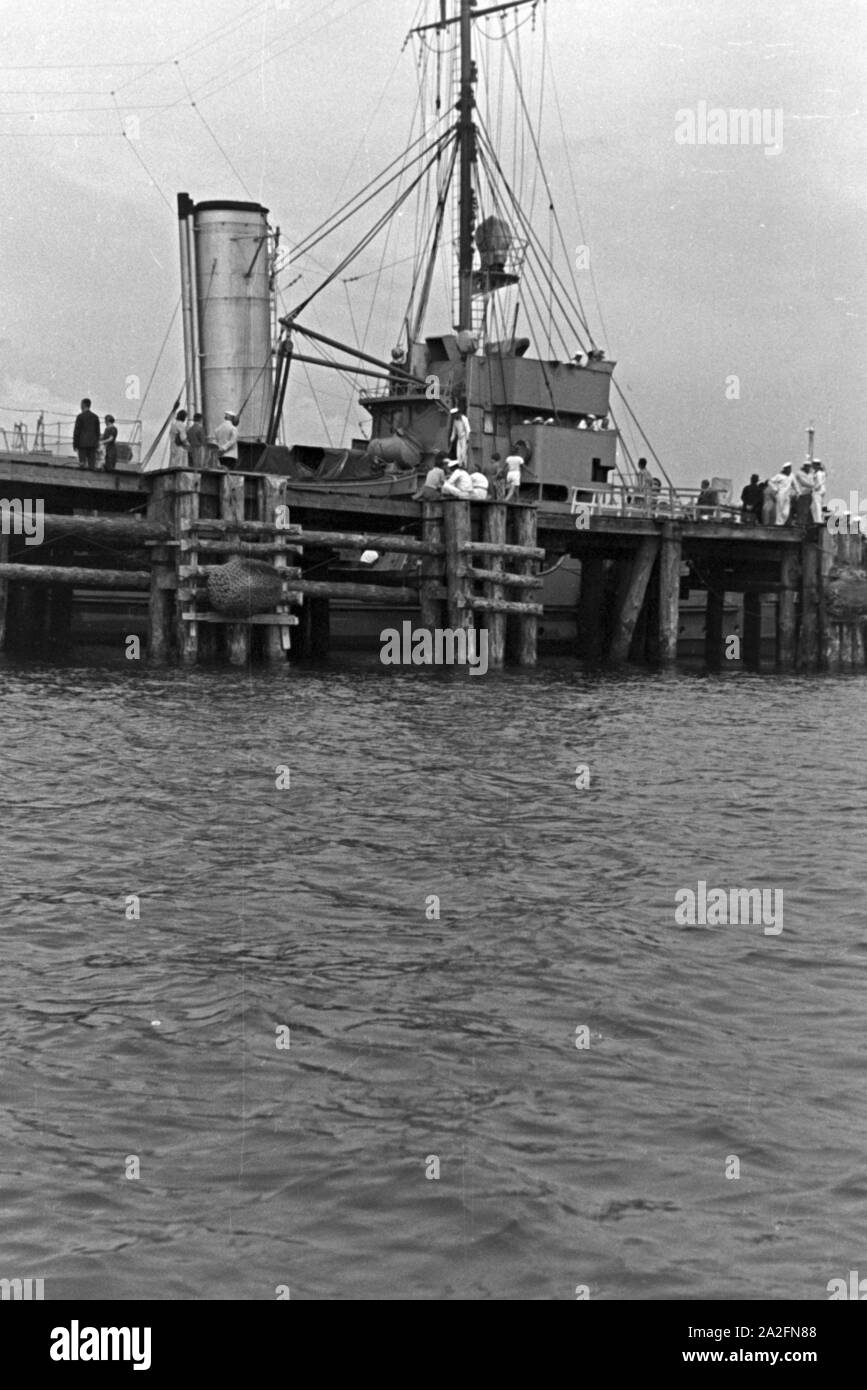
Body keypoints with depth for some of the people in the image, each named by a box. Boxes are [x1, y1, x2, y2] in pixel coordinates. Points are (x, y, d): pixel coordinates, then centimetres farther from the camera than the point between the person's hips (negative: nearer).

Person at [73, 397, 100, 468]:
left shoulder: (80, 416, -5)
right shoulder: (95, 417, 8)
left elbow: (76, 431, -6)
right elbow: (97, 432, 10)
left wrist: (75, 444, -1)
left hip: (82, 443, -4)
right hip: (92, 444, 4)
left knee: (82, 464, -4)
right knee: (92, 465, 3)